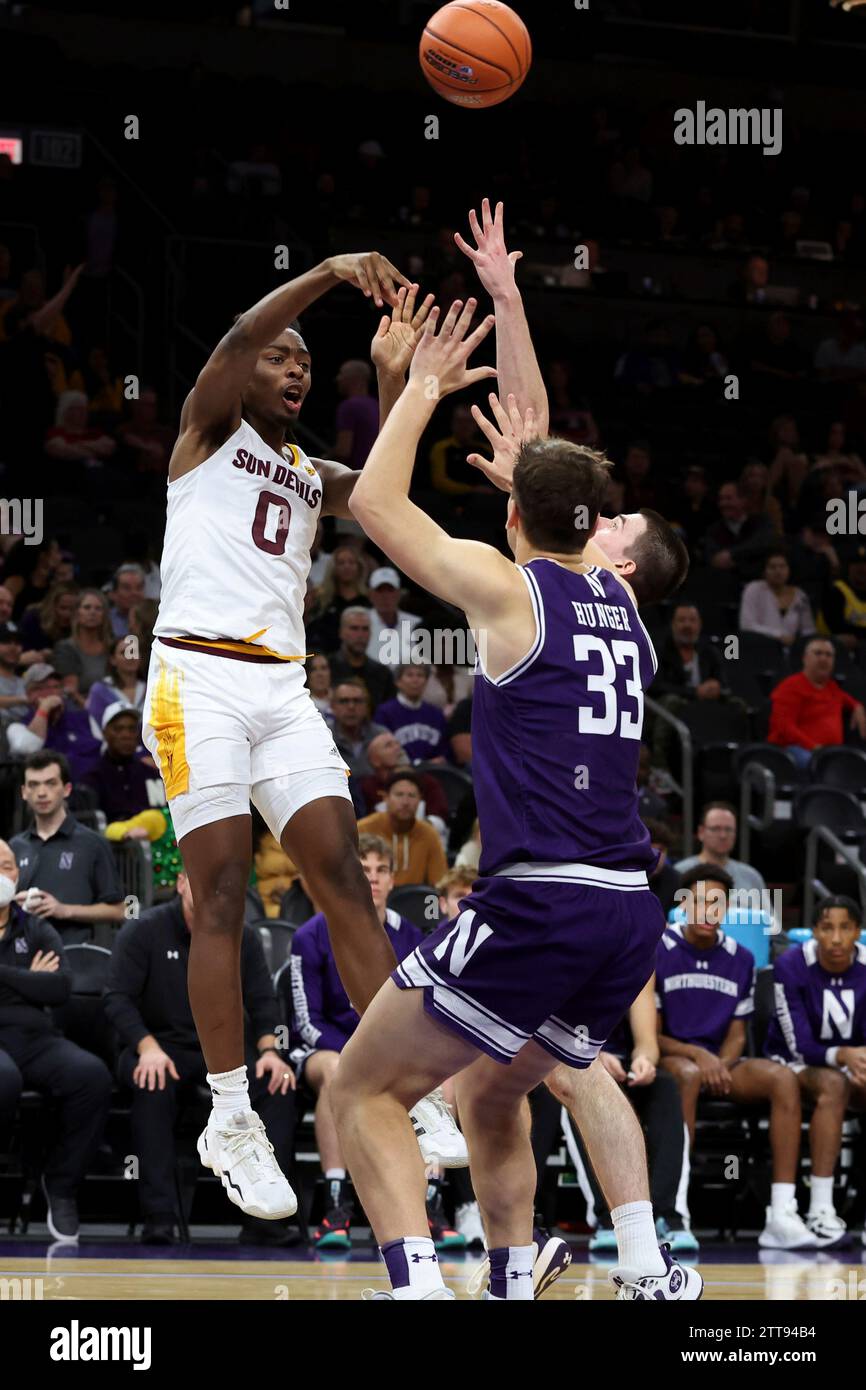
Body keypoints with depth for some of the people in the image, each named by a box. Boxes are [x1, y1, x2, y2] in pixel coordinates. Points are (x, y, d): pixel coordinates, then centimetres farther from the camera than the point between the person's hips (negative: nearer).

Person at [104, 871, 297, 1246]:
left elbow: (262, 1002, 7)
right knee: (153, 1084, -38)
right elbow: (118, 998, -8)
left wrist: (270, 1049, -13)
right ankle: (158, 1216, -38)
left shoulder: (243, 937, 10)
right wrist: (148, 1047, -25)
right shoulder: (143, 931, -1)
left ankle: (262, 1216, -28)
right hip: (163, 1043, -3)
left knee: (279, 1082, -26)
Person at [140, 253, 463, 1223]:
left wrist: (394, 381, -5)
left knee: (344, 880, -5)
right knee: (222, 897, -8)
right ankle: (229, 1120, -4)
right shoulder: (209, 430, 9)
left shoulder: (311, 476, 25)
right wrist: (332, 272, -19)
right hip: (199, 676, -6)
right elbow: (234, 343, -11)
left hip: (284, 687, 6)